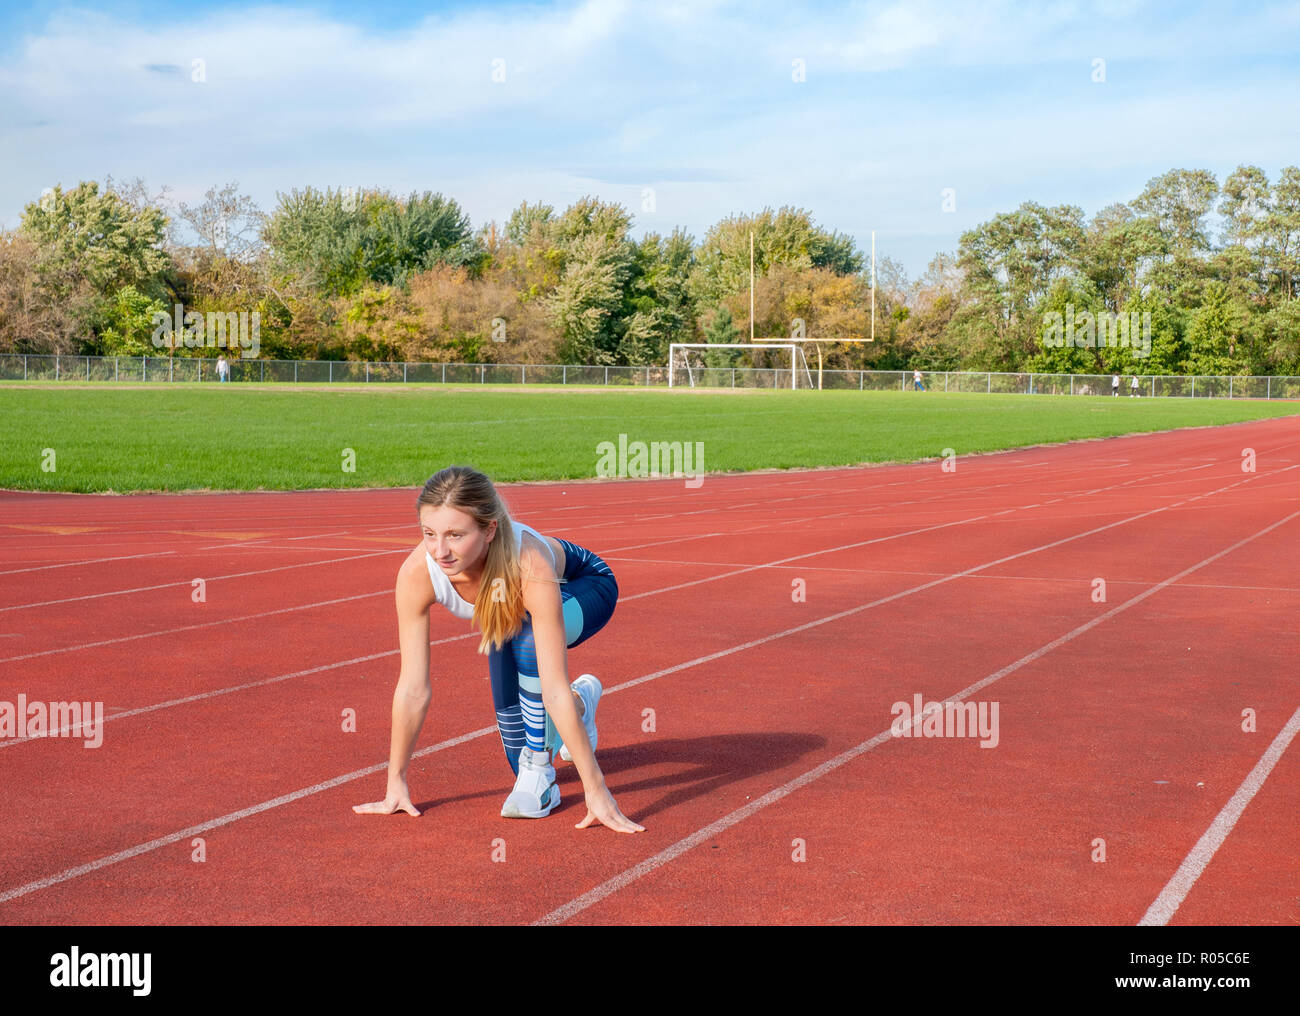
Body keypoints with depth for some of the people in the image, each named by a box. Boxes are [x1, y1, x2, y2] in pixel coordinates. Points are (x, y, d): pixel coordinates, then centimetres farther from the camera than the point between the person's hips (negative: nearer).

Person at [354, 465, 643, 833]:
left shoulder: (530, 567, -46)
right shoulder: (416, 572, -36)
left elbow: (555, 691, -43)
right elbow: (413, 688, -25)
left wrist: (596, 791, -41)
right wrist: (396, 785, -19)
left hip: (584, 587, -4)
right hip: (510, 610, 4)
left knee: (528, 640, -36)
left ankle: (540, 770, -16)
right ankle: (581, 701, 32)